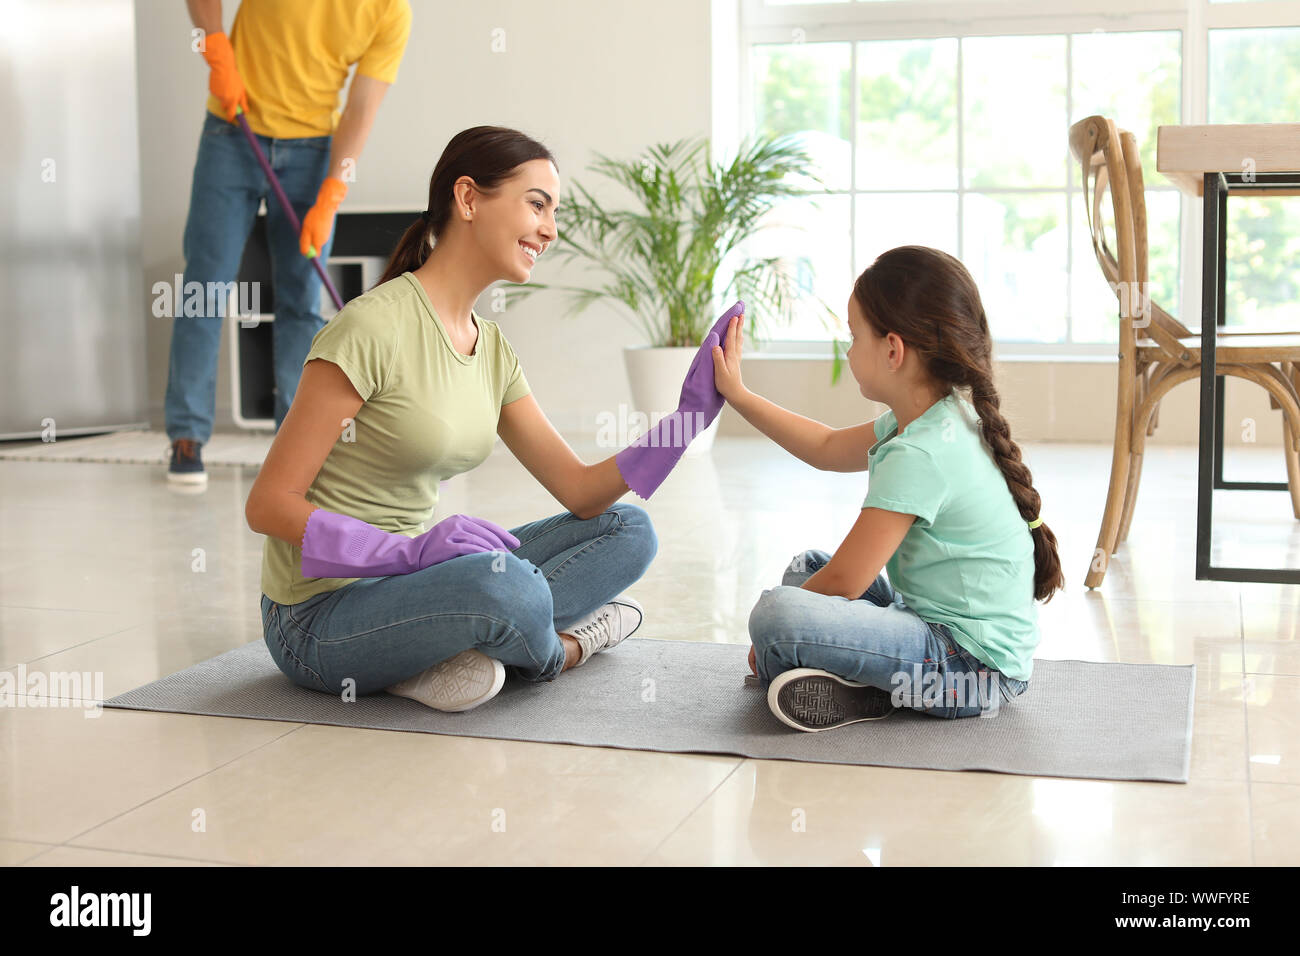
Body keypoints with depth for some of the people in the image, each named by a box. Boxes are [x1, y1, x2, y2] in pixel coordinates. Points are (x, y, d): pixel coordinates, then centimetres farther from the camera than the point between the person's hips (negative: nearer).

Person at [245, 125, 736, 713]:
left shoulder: (492, 348, 7)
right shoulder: (373, 326, -18)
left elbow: (580, 490, 5)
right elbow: (268, 504, -19)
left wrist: (691, 412, -7)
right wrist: (410, 550, -30)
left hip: (401, 578, 8)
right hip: (320, 618, -8)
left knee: (626, 530, 2)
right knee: (506, 581, -37)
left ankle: (451, 656, -13)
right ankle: (555, 652, -2)